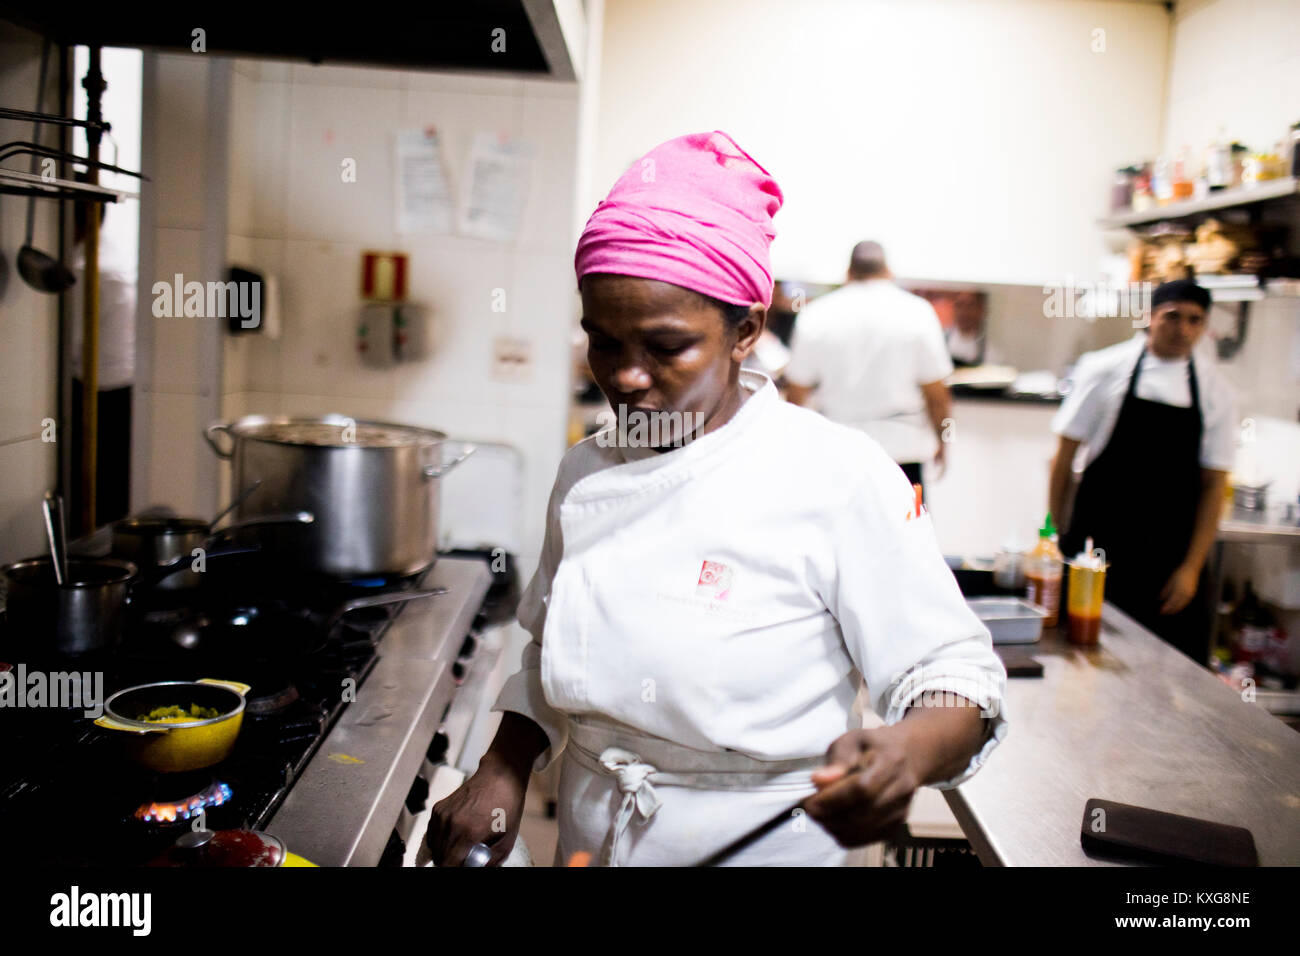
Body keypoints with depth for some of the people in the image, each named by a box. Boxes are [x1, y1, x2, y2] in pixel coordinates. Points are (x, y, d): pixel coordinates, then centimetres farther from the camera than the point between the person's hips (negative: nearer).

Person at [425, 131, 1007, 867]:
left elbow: (953, 672, -16)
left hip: (763, 845, -4)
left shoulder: (837, 475, -19)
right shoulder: (587, 472, -1)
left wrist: (908, 750, -37)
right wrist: (503, 772, -4)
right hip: (589, 840, 5)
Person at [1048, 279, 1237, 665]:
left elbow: (1213, 484, 3)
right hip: (1098, 545, -1)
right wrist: (1055, 533, 2)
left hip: (1170, 558, 2)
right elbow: (1065, 455, 2)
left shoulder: (1213, 390, 3)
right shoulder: (1105, 369, -2)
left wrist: (1192, 567, -3)